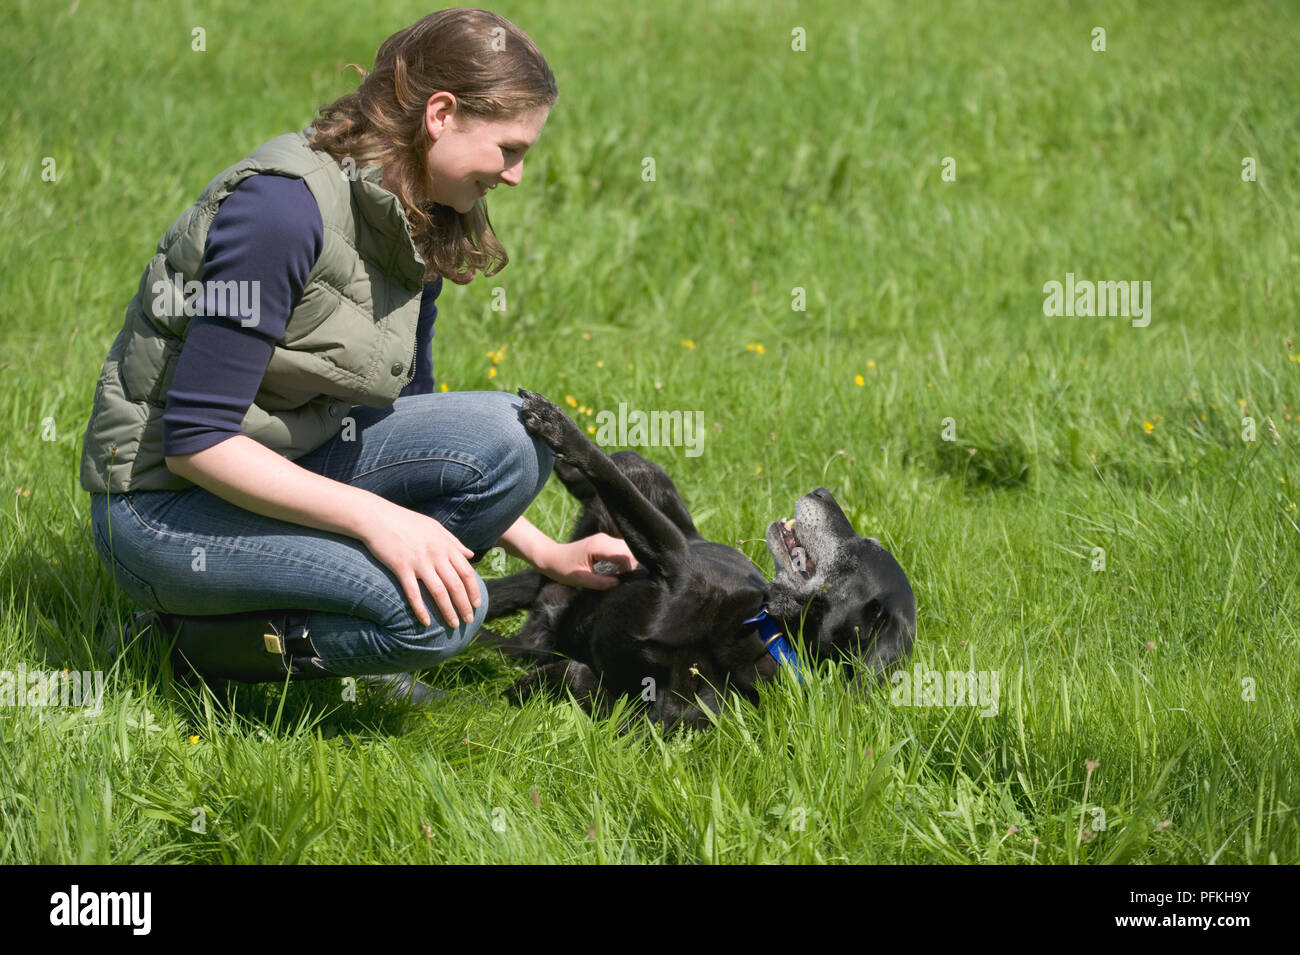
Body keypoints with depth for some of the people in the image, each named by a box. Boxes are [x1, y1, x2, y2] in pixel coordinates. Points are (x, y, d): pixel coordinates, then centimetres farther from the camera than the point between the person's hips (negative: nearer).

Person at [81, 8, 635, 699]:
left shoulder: (416, 229, 5)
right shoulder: (284, 206, -24)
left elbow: (410, 424, 13)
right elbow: (197, 439, -25)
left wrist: (546, 557, 5)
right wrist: (374, 516, -29)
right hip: (165, 503, -9)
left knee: (504, 437, -14)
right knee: (441, 611, -26)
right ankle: (204, 640, -6)